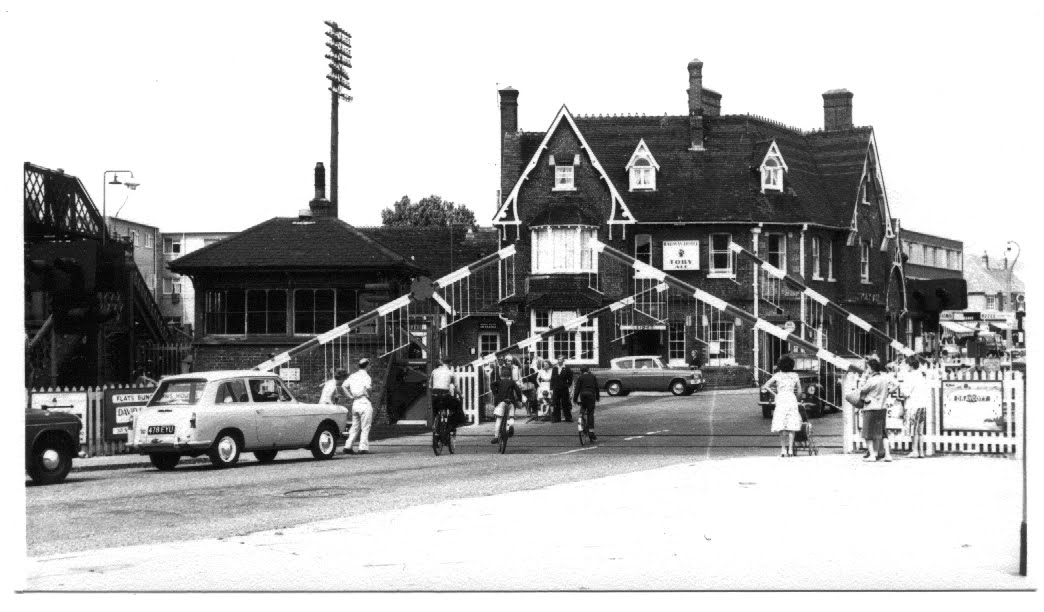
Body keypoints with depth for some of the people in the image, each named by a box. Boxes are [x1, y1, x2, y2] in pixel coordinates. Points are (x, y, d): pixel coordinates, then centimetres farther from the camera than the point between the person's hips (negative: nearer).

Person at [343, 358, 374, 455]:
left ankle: (348, 447, 7)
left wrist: (350, 396, 5)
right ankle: (363, 448, -3)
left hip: (355, 403, 7)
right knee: (365, 428, 0)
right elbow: (367, 387, -27)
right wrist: (367, 394, -9)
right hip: (364, 403, -6)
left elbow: (344, 386, 6)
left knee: (355, 427, 13)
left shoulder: (353, 376, 12)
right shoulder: (366, 376, -9)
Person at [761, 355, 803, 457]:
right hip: (792, 399, 1)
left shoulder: (777, 375, 5)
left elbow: (765, 386, 3)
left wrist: (774, 395, 12)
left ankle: (783, 449, -4)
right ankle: (790, 449, -3)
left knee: (782, 427, 2)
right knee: (791, 426, 2)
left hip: (781, 399, -1)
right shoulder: (795, 376, 9)